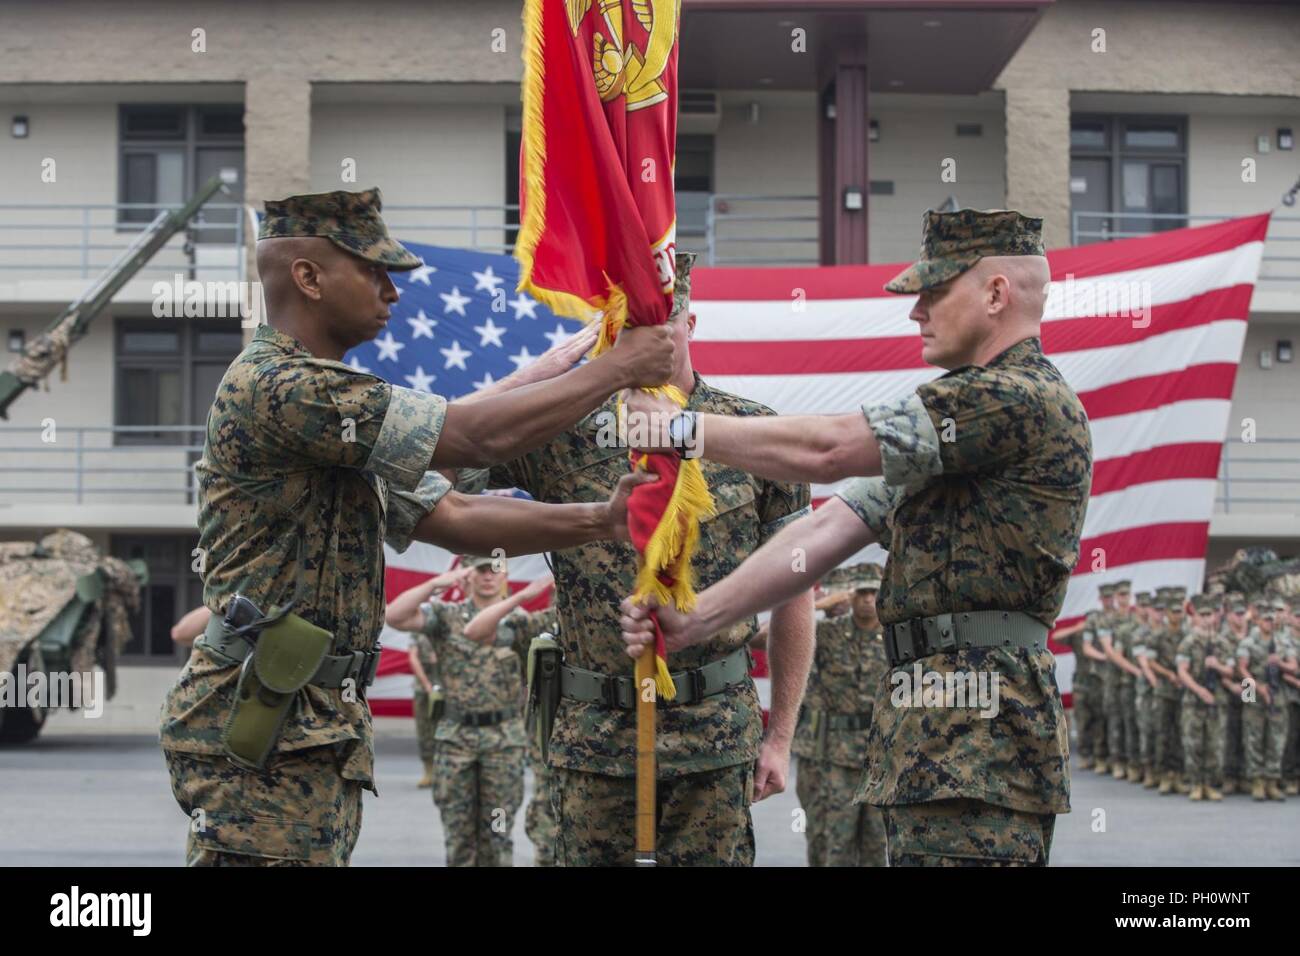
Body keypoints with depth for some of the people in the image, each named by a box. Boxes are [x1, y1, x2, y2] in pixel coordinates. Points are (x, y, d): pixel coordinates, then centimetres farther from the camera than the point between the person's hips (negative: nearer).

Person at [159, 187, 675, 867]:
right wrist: (616, 370, -8)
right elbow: (480, 436, -18)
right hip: (262, 735, -10)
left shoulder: (332, 404, 19)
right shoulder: (275, 385, -15)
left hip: (318, 727, 10)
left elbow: (458, 520, 15)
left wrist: (598, 521, 4)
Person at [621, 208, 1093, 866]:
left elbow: (826, 450, -13)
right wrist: (695, 619, 6)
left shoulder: (1026, 398, -9)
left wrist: (683, 428, -1)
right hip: (928, 736, 10)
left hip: (976, 742, -10)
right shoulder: (948, 420, 24)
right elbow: (828, 529, 15)